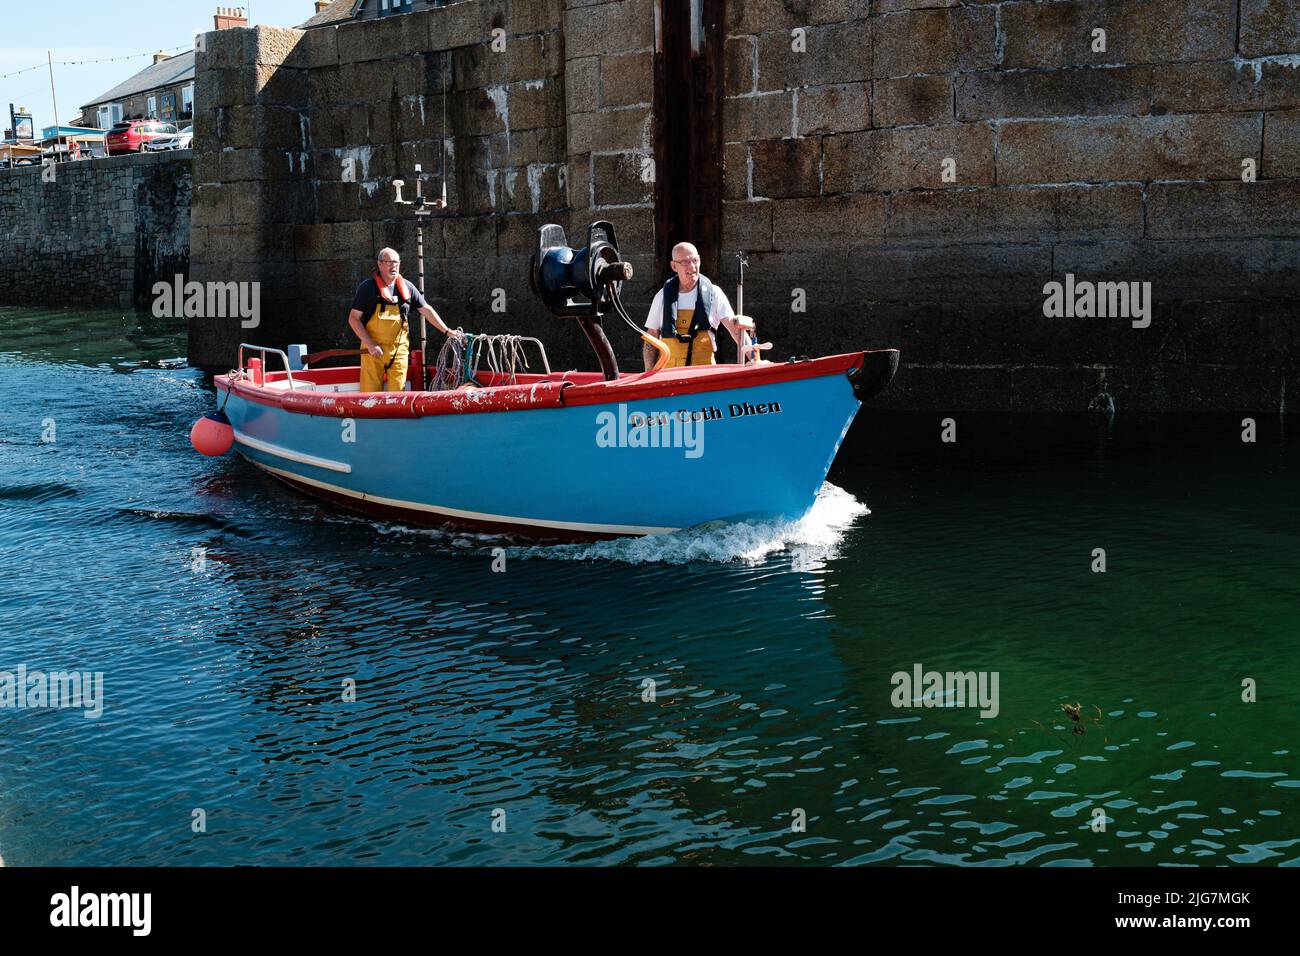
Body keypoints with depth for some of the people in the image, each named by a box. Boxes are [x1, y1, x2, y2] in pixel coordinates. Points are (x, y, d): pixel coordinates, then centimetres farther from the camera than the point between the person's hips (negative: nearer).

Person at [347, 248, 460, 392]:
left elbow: (426, 310, 18)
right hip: (374, 350, -3)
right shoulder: (368, 287, -2)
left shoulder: (407, 287, 10)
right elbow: (353, 318, -3)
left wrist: (447, 331, 13)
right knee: (370, 392, -5)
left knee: (397, 392, -1)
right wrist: (370, 344, -12)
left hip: (399, 351, 3)